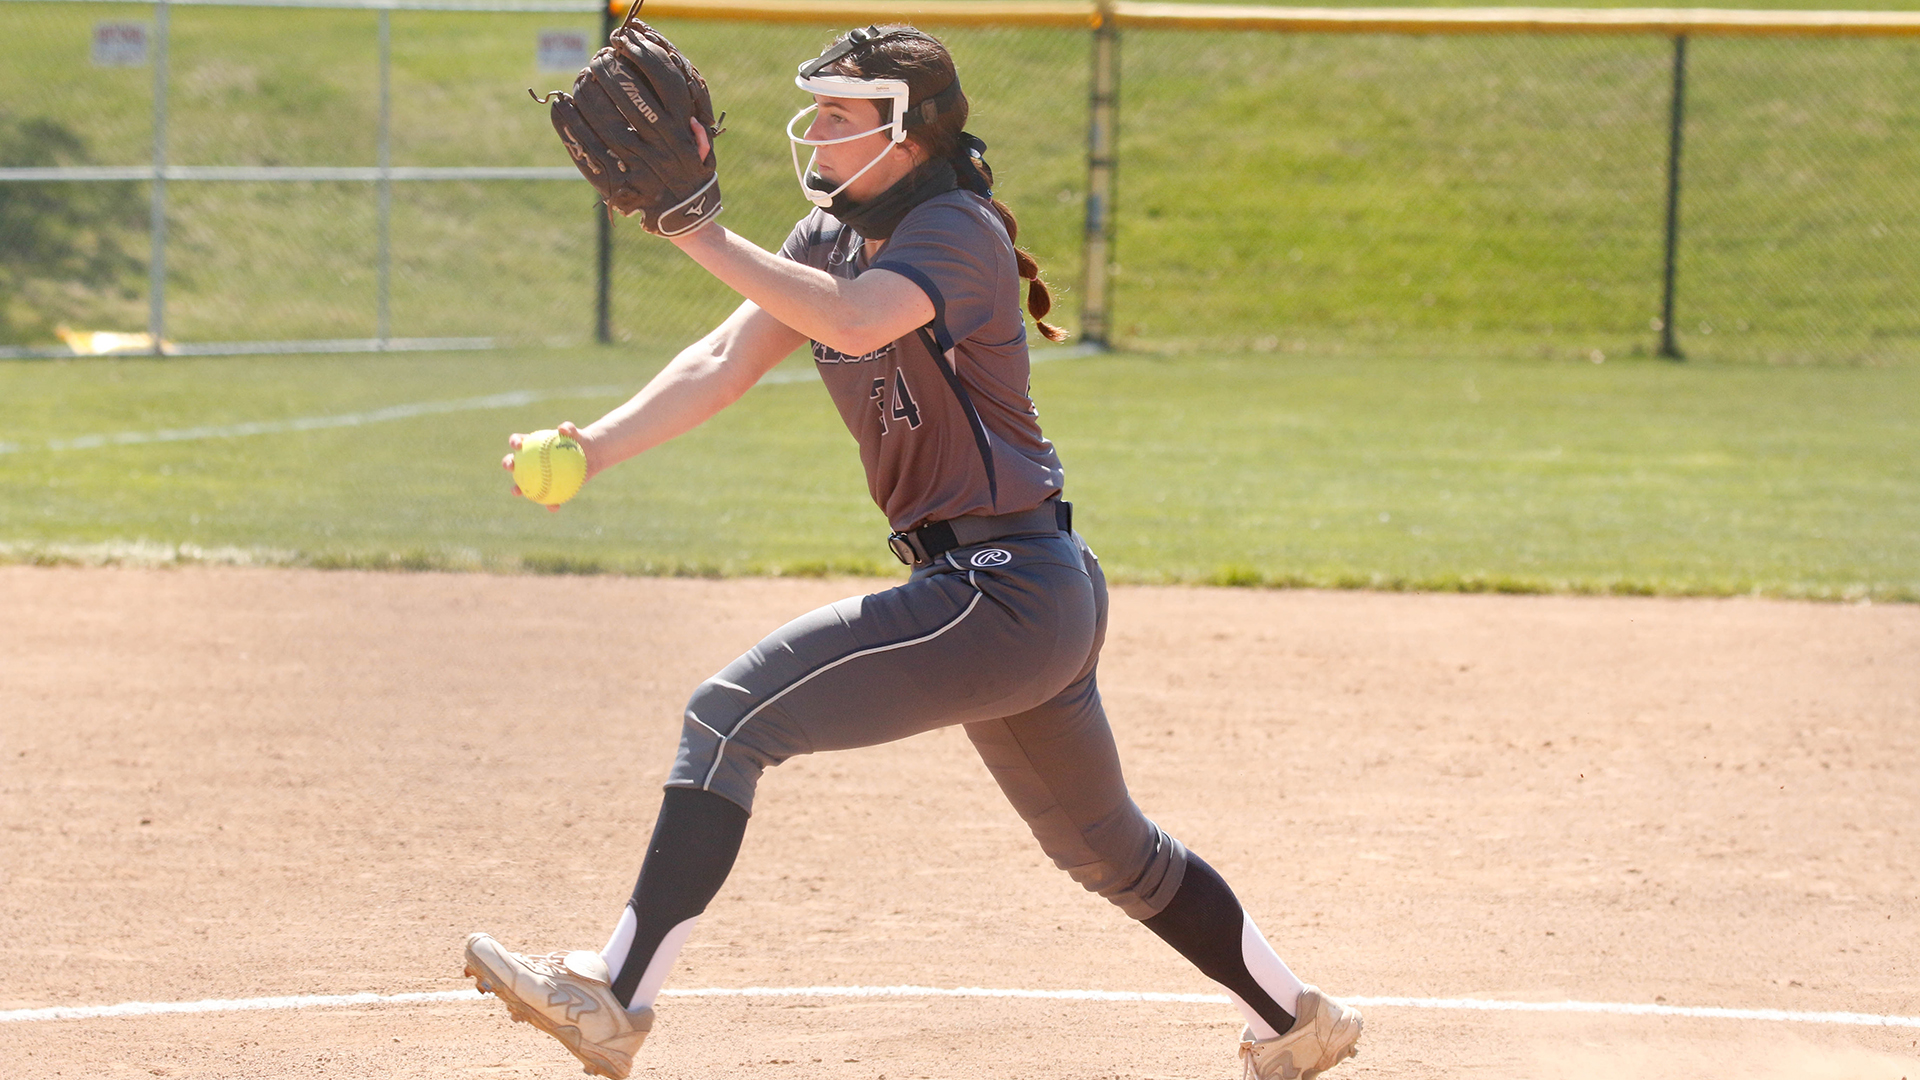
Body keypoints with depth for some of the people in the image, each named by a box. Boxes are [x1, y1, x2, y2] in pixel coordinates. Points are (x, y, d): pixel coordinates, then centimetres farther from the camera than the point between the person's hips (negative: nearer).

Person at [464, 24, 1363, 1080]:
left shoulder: (957, 232, -14)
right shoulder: (832, 236, 11)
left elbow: (853, 322, -35)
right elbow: (725, 360, 0)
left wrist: (696, 232, -37)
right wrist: (593, 447, -15)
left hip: (1005, 595, -10)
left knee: (730, 715, -18)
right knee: (1107, 848, 25)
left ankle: (614, 994, -22)